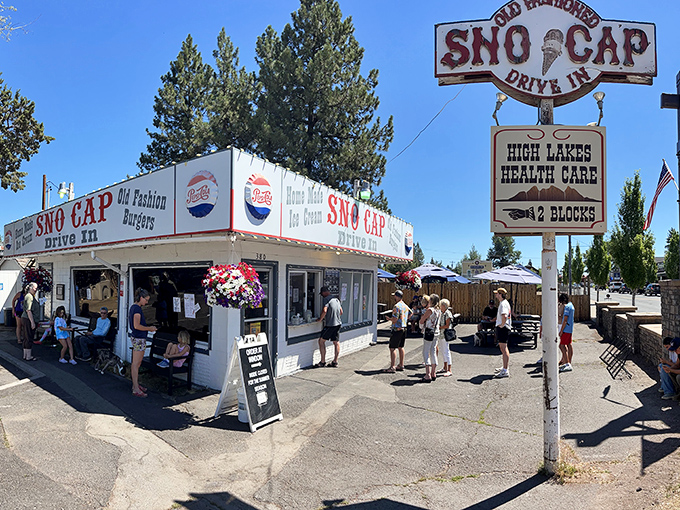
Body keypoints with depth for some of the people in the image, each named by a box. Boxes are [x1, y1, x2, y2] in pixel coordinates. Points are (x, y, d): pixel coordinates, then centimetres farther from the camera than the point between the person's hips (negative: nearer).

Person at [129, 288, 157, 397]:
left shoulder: (133, 307, 13)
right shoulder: (137, 308, -18)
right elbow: (137, 326, -23)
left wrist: (148, 327, 16)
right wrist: (150, 328, -12)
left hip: (135, 337, 10)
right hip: (139, 339, -10)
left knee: (136, 363, 17)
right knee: (136, 364, -5)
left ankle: (136, 384, 27)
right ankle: (136, 389, 1)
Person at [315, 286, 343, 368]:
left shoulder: (326, 299, -12)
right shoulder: (336, 299, 12)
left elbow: (324, 311, -23)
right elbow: (341, 312, 18)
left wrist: (320, 319, -9)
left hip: (330, 324, -8)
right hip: (338, 324, 8)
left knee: (321, 341, 2)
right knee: (336, 342, 11)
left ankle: (323, 361, 3)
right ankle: (335, 361, 16)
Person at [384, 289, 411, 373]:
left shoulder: (396, 306, -18)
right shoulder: (405, 306, 10)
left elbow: (395, 319, -22)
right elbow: (411, 312, 27)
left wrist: (389, 318, -3)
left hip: (397, 329, -9)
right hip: (404, 329, 9)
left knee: (392, 348, -6)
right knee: (400, 347, 15)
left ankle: (392, 367, -8)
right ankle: (401, 365, 20)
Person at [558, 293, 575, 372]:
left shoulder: (567, 307, -18)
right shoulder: (571, 305, 14)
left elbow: (565, 320, -20)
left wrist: (561, 331, -17)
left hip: (566, 329, -10)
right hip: (570, 329, 10)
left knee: (562, 346, -8)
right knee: (569, 345, 12)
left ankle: (567, 364, -11)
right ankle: (569, 363, 18)